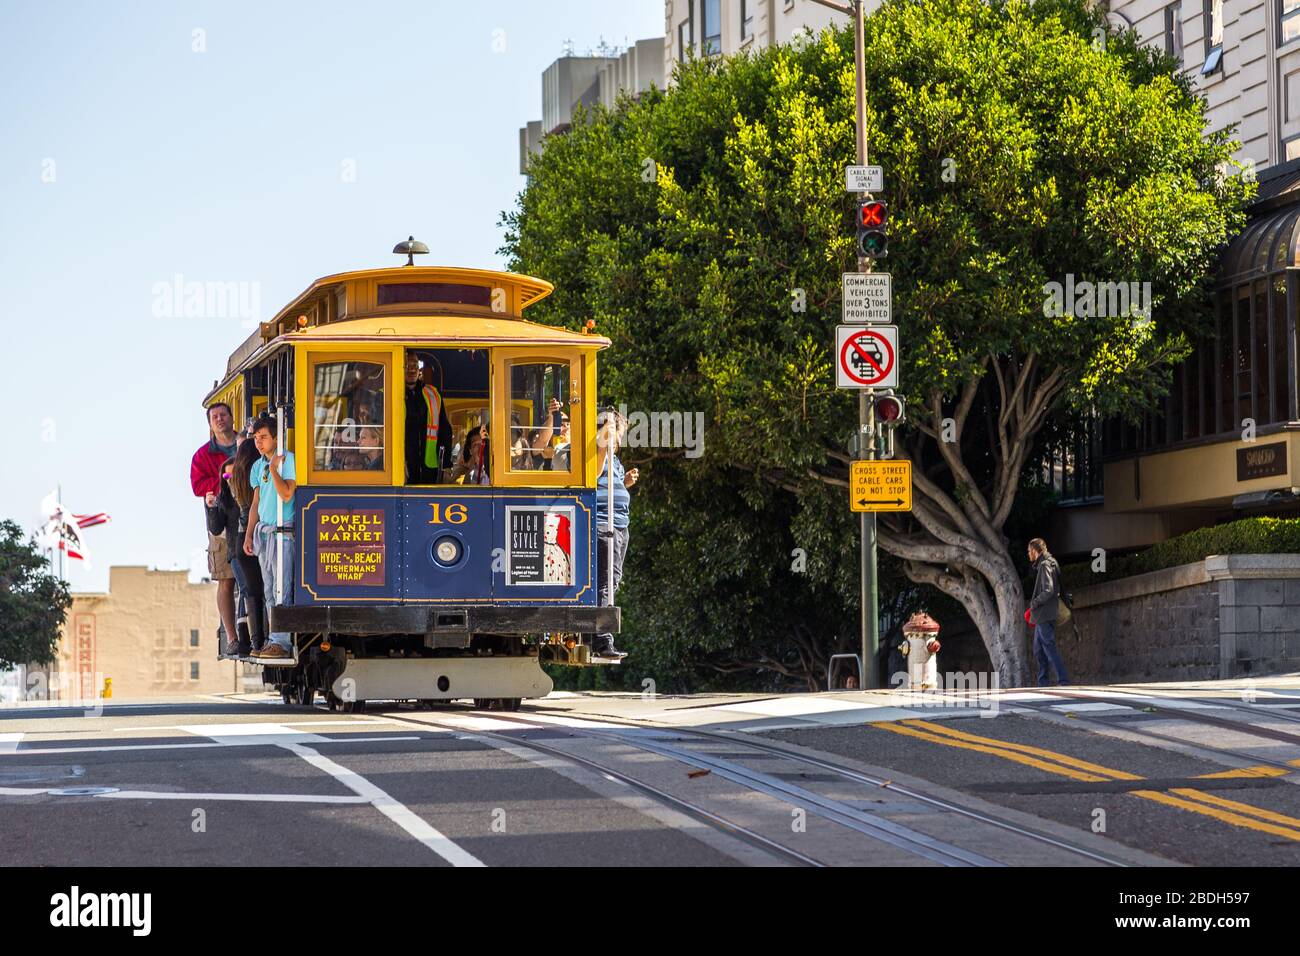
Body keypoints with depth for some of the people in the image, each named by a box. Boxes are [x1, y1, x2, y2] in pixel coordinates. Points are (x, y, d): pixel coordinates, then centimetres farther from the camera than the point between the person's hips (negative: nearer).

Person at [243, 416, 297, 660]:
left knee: (281, 589, -10)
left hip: (282, 531, -8)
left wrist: (274, 469, -23)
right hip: (263, 531, 8)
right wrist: (249, 534, 15)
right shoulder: (258, 466, 15)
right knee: (269, 591, 8)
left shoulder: (287, 460, -7)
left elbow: (286, 494, -16)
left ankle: (281, 642, -12)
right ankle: (274, 639, 10)